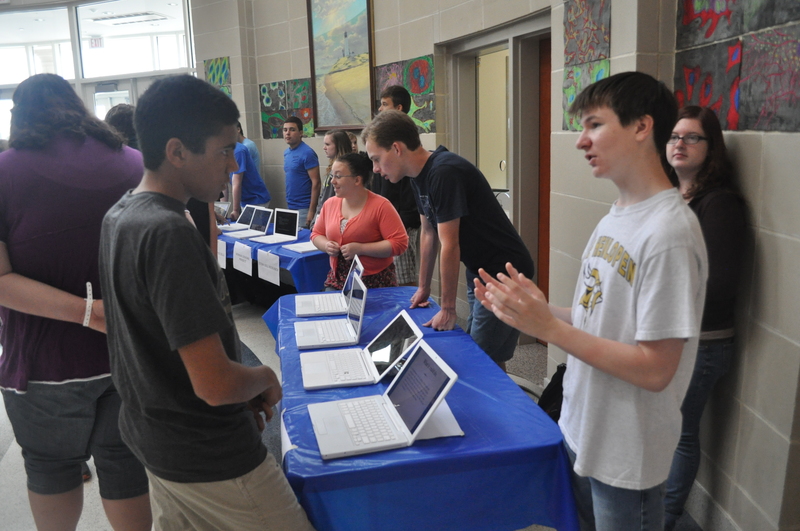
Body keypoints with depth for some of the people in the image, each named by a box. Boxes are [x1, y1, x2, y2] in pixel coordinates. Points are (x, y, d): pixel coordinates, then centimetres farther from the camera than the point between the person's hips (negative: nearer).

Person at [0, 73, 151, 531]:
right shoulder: (135, 164, -3)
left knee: (51, 466, 22)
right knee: (125, 465, 16)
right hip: (130, 353, 2)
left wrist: (88, 311, -23)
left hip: (47, 362, -2)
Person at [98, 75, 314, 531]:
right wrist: (265, 378, -8)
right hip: (210, 457, -9)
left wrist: (245, 392, 7)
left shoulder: (119, 216, 3)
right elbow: (215, 384, -30)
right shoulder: (169, 234, -27)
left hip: (152, 437, 9)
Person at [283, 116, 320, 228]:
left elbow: (316, 183, -16)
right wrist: (289, 201, 13)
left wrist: (311, 211, -19)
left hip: (304, 208, -8)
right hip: (290, 207, 8)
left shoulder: (307, 153, -13)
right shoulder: (287, 152, 11)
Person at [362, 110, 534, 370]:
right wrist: (423, 288, 19)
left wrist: (447, 309, -14)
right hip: (479, 271, 9)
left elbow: (449, 246, -21)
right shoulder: (420, 175, 6)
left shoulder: (444, 173, -24)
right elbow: (428, 234, 14)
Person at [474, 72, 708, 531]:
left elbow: (655, 369, -25)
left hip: (628, 457, -8)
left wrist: (547, 326, -26)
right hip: (581, 431, 8)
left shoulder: (670, 231, -24)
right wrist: (535, 309, -4)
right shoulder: (616, 217, 4)